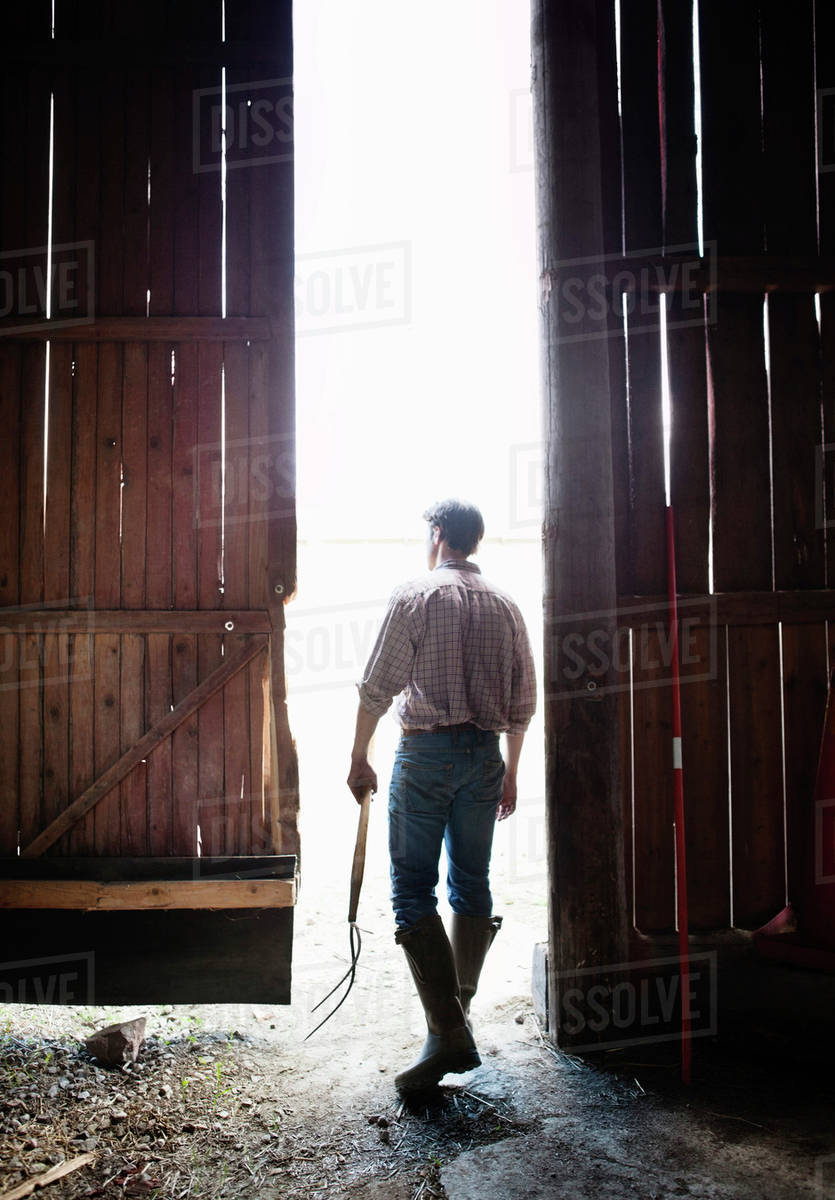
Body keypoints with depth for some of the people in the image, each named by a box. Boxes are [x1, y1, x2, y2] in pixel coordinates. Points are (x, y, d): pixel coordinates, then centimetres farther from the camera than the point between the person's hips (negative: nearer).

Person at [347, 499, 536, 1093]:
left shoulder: (414, 596, -5)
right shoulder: (505, 605, 9)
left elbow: (378, 687, -8)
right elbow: (523, 701, 11)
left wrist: (359, 758, 4)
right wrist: (509, 772, 21)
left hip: (425, 752, -5)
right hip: (485, 754, 5)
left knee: (414, 891, -2)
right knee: (472, 884, 15)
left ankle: (448, 1033, -9)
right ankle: (460, 1009, 28)